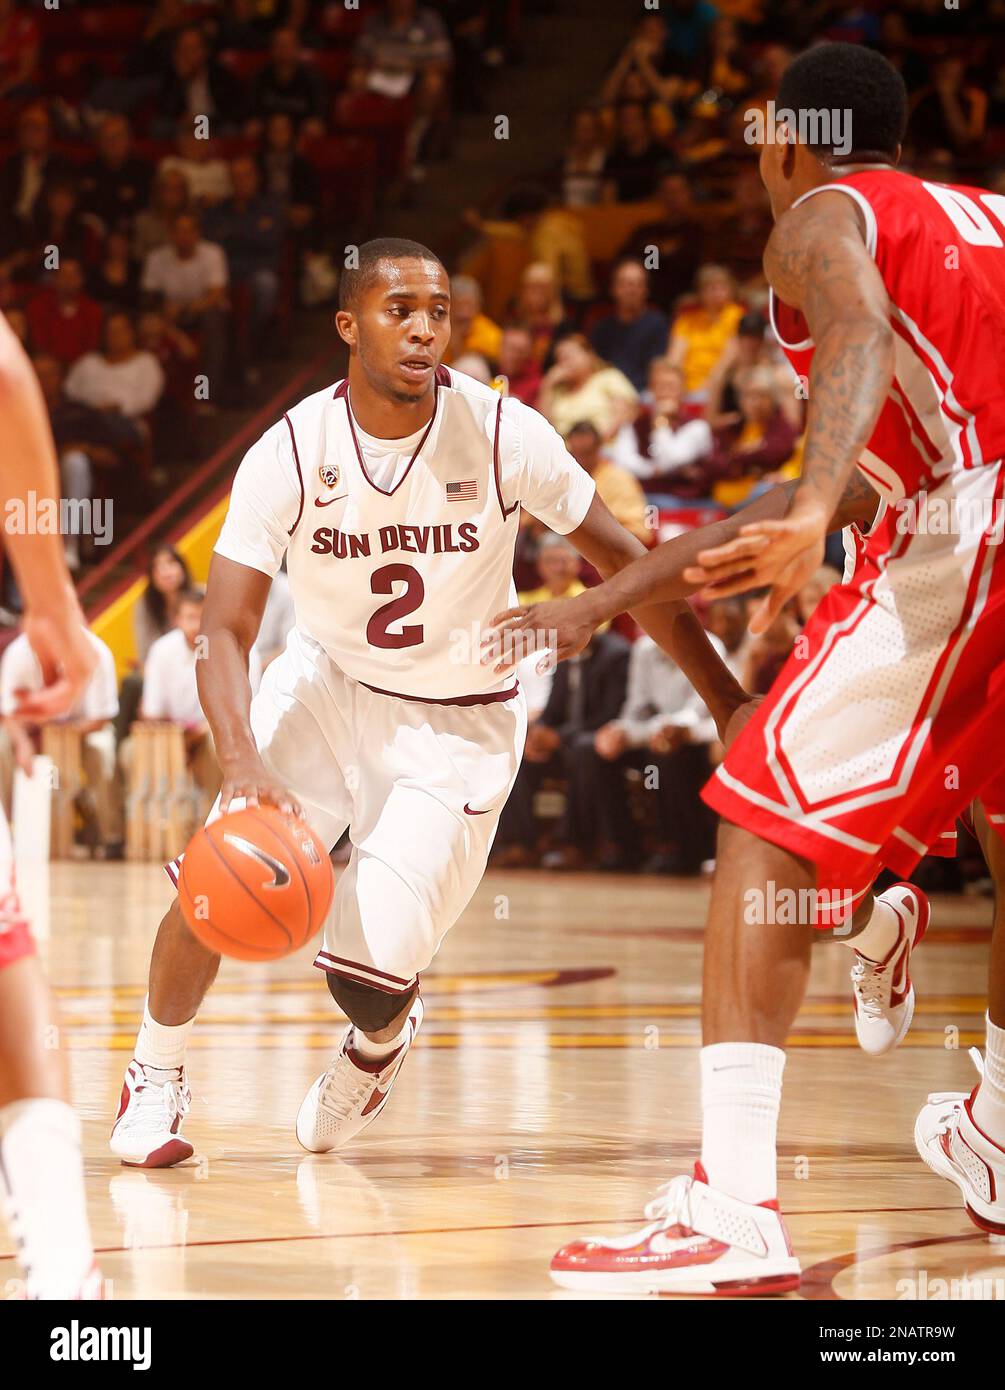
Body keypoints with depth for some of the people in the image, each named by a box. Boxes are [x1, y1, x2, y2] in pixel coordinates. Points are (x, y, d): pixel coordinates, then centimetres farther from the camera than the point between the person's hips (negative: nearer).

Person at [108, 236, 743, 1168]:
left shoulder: (501, 433, -19)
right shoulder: (290, 453, -18)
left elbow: (621, 561, -7)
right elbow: (226, 631, -20)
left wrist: (731, 703, -6)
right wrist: (245, 769, -38)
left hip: (458, 723, -1)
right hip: (325, 682, 1)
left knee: (368, 973, -12)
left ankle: (381, 1041, 29)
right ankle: (156, 1076, 15)